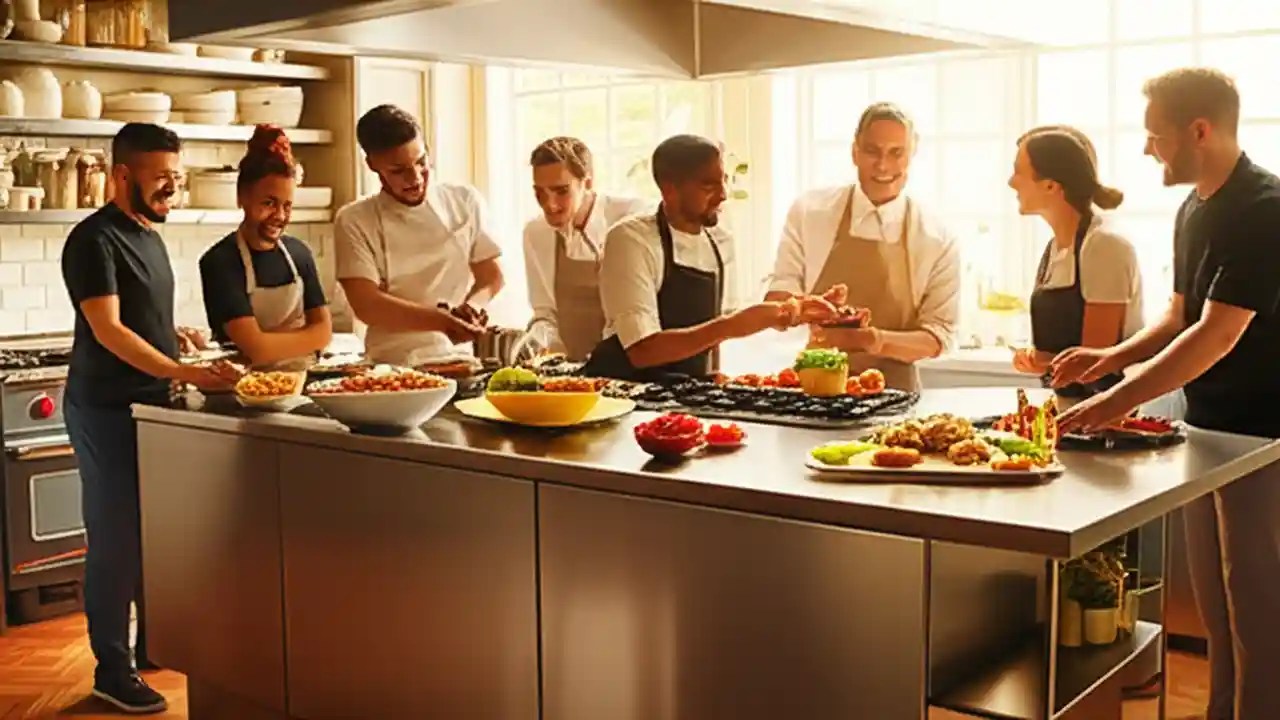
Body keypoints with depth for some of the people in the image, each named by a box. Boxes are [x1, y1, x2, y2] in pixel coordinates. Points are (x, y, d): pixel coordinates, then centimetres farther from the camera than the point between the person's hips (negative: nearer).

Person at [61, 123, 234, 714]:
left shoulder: (149, 235, 13)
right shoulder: (95, 240, -14)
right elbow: (107, 329, -23)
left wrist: (181, 336, 7)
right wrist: (182, 372, -31)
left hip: (152, 405, 8)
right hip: (107, 411, -8)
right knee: (116, 539, -2)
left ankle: (152, 643, 29)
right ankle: (112, 670, 8)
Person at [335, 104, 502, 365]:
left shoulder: (465, 202, 8)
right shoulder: (354, 222, 0)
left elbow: (491, 275, 12)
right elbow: (367, 305, -8)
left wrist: (472, 306, -10)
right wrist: (441, 321, -20)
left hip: (463, 359, 3)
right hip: (395, 368, -2)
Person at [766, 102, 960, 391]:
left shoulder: (938, 240, 1)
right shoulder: (809, 210, 1)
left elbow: (938, 336, 1)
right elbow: (778, 303, 2)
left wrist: (873, 340, -17)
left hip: (892, 392, 0)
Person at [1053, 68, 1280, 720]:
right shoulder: (1194, 210, 9)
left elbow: (1218, 336, -25)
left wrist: (1117, 403, -28)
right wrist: (1113, 355, 1)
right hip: (1209, 426, 8)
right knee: (1214, 600, 15)